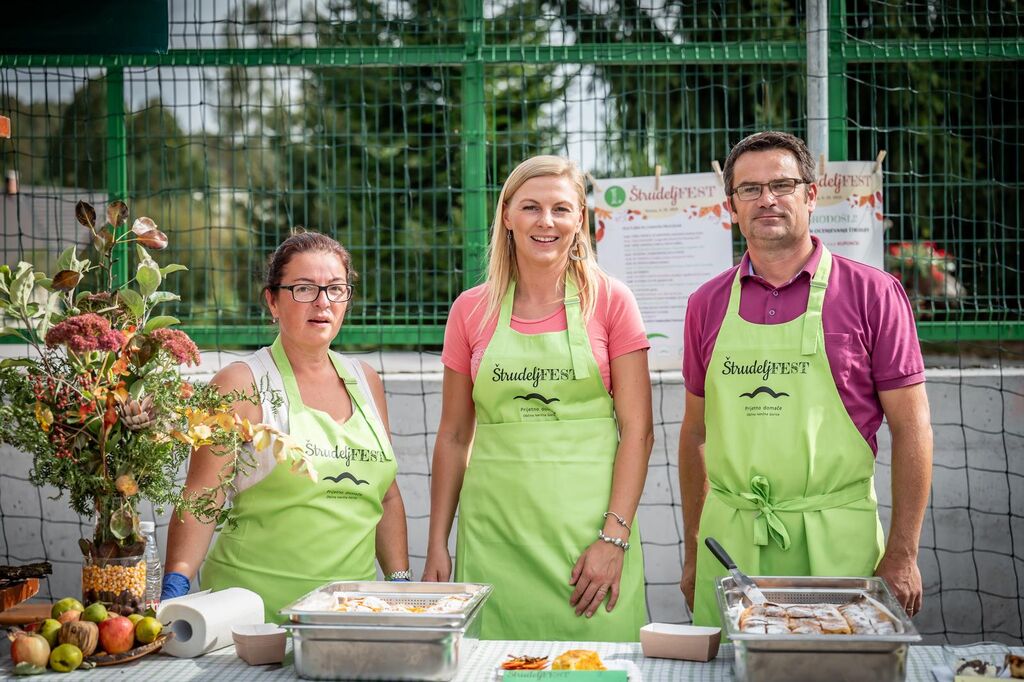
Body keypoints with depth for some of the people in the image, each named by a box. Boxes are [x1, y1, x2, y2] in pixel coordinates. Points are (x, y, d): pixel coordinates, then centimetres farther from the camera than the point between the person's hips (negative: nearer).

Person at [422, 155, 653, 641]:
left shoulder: (610, 301, 1)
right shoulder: (471, 310, 7)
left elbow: (637, 430, -2)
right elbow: (454, 436, 11)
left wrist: (615, 537, -11)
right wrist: (437, 545, 7)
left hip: (588, 525, -1)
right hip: (494, 533, 2)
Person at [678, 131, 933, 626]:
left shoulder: (873, 293, -1)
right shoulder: (707, 304, 9)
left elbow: (911, 427, -1)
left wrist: (902, 555, -6)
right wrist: (692, 552, 12)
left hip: (836, 543, -2)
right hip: (729, 543, 3)